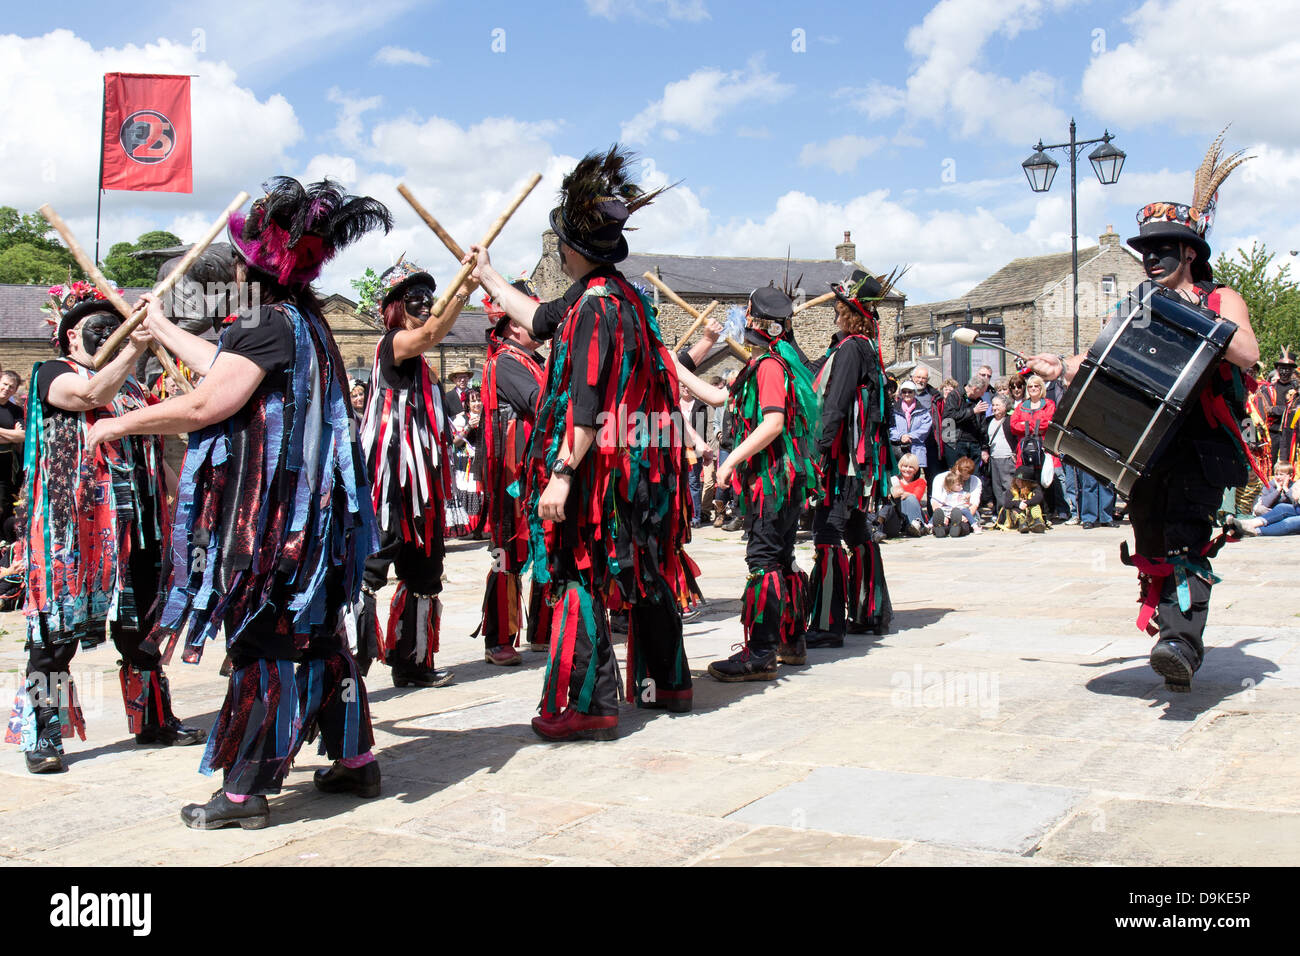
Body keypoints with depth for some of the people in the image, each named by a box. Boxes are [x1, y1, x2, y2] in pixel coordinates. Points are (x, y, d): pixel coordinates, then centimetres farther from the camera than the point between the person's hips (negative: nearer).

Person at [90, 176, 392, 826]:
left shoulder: (268, 323, -16)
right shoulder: (306, 321, 14)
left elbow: (205, 404, -21)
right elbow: (227, 368, 27)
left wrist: (119, 425, -7)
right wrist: (161, 328, 40)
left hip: (265, 512, -9)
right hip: (307, 509, 9)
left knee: (261, 644, -3)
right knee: (315, 633, 16)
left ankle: (245, 791, 6)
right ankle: (355, 760, 24)